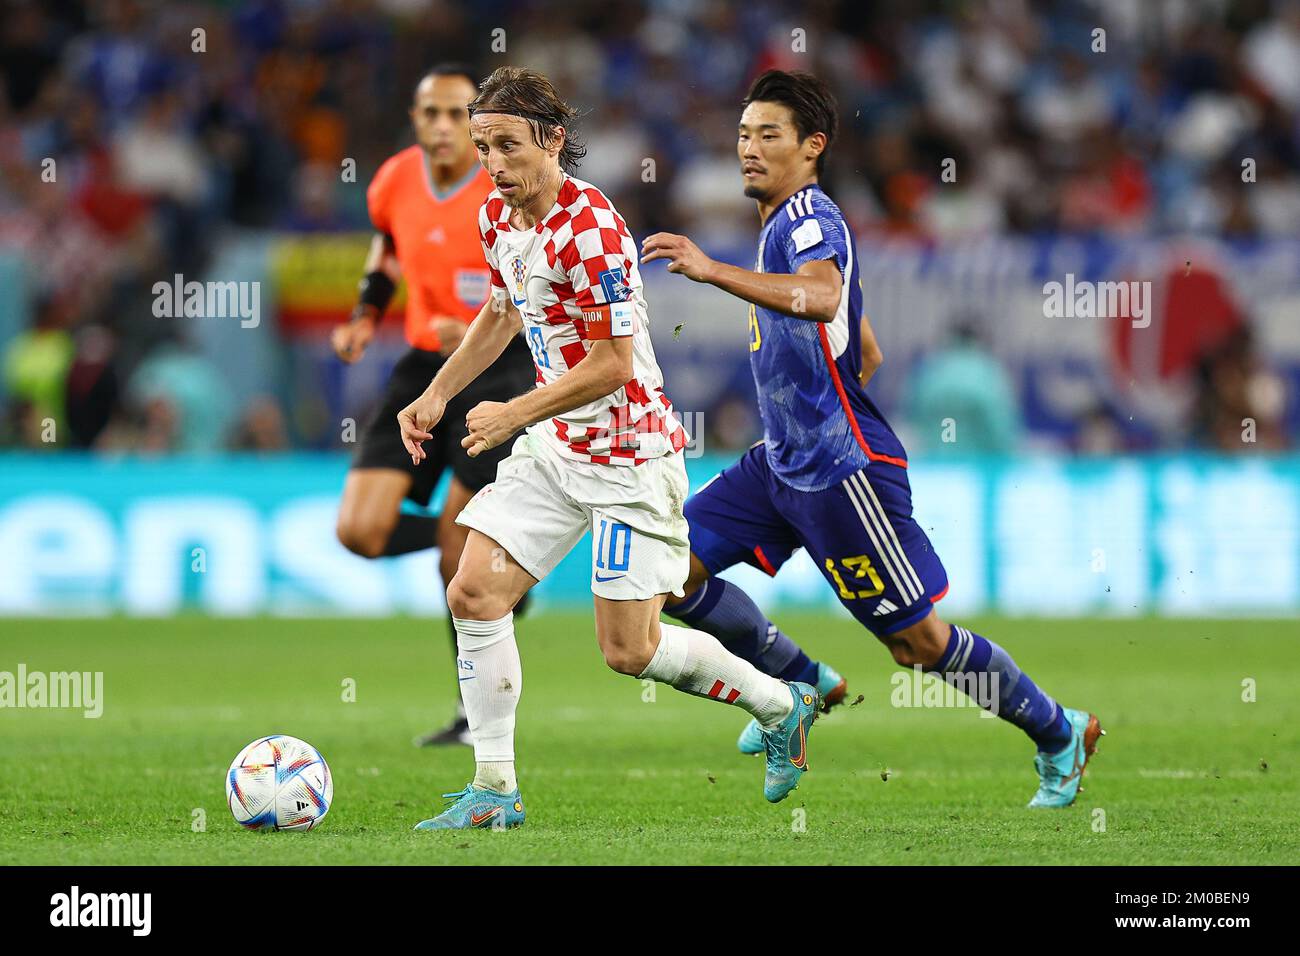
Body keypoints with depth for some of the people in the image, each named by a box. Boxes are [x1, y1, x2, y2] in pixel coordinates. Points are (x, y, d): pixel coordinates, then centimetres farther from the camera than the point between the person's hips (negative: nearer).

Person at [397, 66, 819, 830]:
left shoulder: (591, 229, -23)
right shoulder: (498, 218, 4)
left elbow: (612, 364, -22)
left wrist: (516, 415, -17)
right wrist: (438, 394, 15)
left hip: (628, 456, -8)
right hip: (555, 448, 8)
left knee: (629, 649, -4)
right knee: (474, 594, -5)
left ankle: (782, 706, 20)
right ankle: (494, 789, 2)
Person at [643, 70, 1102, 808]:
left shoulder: (809, 215, -14)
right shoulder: (788, 226, 16)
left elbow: (824, 298, -40)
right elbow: (867, 353, 25)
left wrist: (713, 271, -49)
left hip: (843, 469, -9)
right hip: (784, 463, 9)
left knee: (919, 641, -3)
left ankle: (1060, 735, 15)